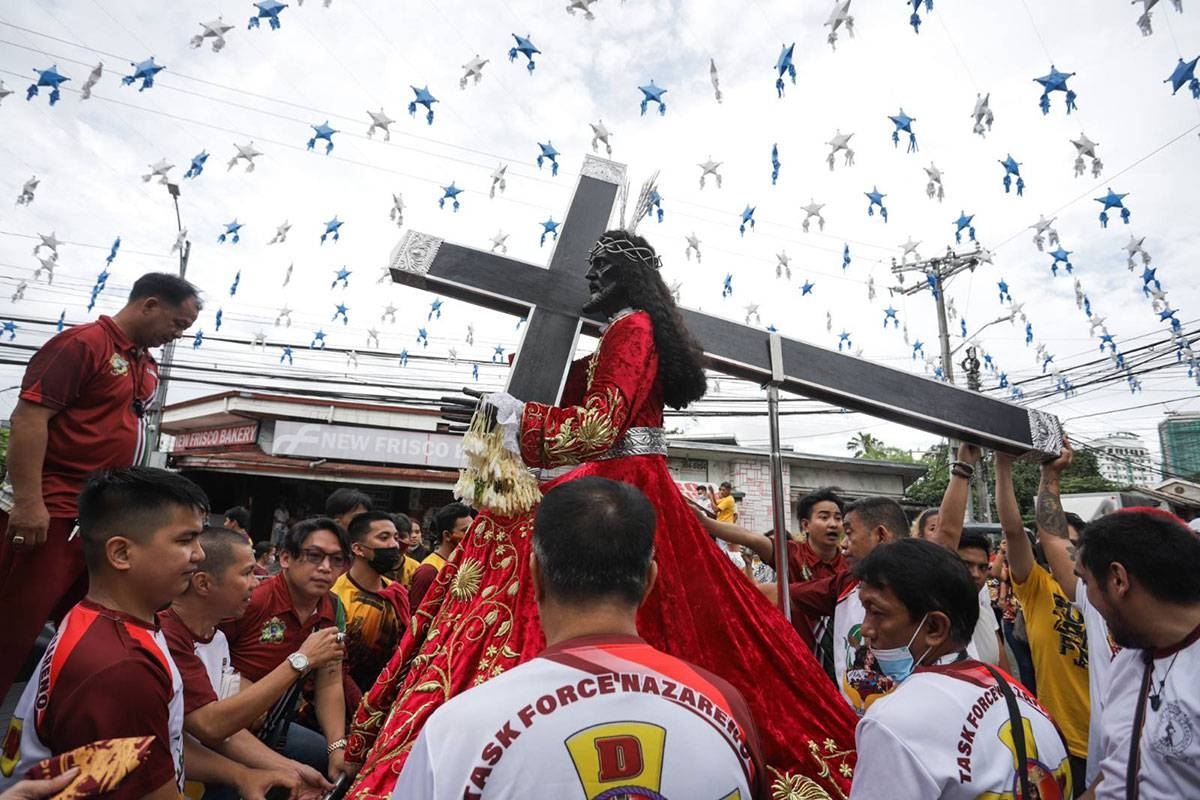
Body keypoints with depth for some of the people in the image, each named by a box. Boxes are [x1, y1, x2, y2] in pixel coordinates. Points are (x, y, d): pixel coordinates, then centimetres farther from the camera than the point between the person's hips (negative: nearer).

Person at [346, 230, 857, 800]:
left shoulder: (633, 327, -8)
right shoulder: (623, 332, 22)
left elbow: (599, 426, -19)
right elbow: (591, 421, 23)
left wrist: (513, 410, -12)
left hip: (616, 496, -10)